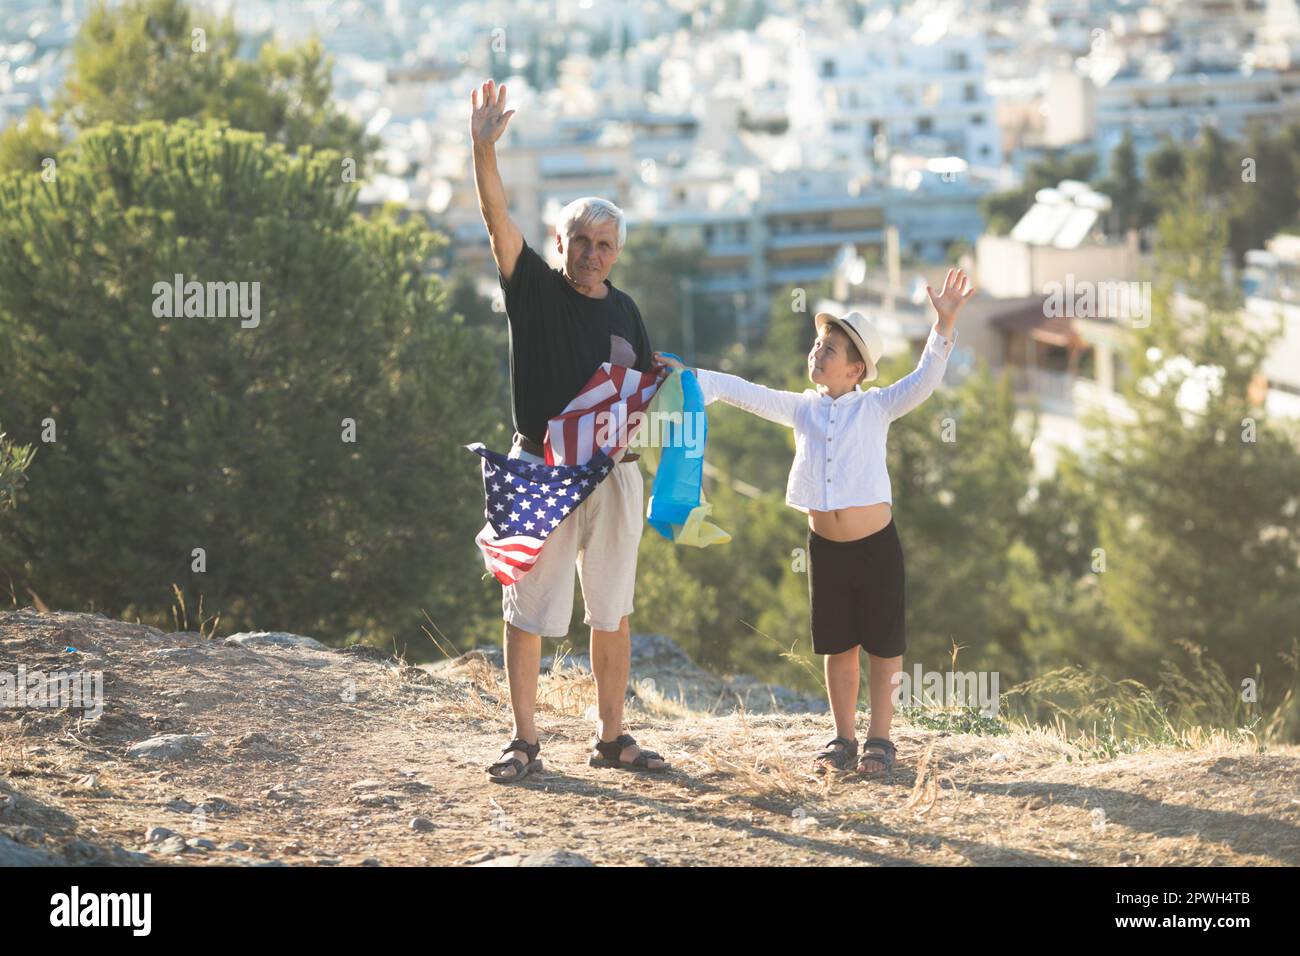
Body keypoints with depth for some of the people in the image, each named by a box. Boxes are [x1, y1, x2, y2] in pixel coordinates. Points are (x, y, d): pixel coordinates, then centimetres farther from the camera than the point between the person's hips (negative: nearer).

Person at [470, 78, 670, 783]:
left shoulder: (624, 310, 11)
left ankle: (611, 737, 18)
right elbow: (496, 218, -16)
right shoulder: (534, 288, -2)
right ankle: (524, 742, 7)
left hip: (613, 471, 4)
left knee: (612, 612, 9)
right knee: (528, 610, -1)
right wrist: (483, 149, -30)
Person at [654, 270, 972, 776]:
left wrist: (944, 323, -25)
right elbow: (743, 392, 8)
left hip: (876, 545, -4)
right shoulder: (801, 408, 8)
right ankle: (844, 738, 20)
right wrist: (685, 375, 1)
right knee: (837, 647, 11)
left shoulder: (876, 407, -2)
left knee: (883, 645, 4)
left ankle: (879, 737, 13)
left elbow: (925, 378, -13)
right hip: (825, 546, 4)